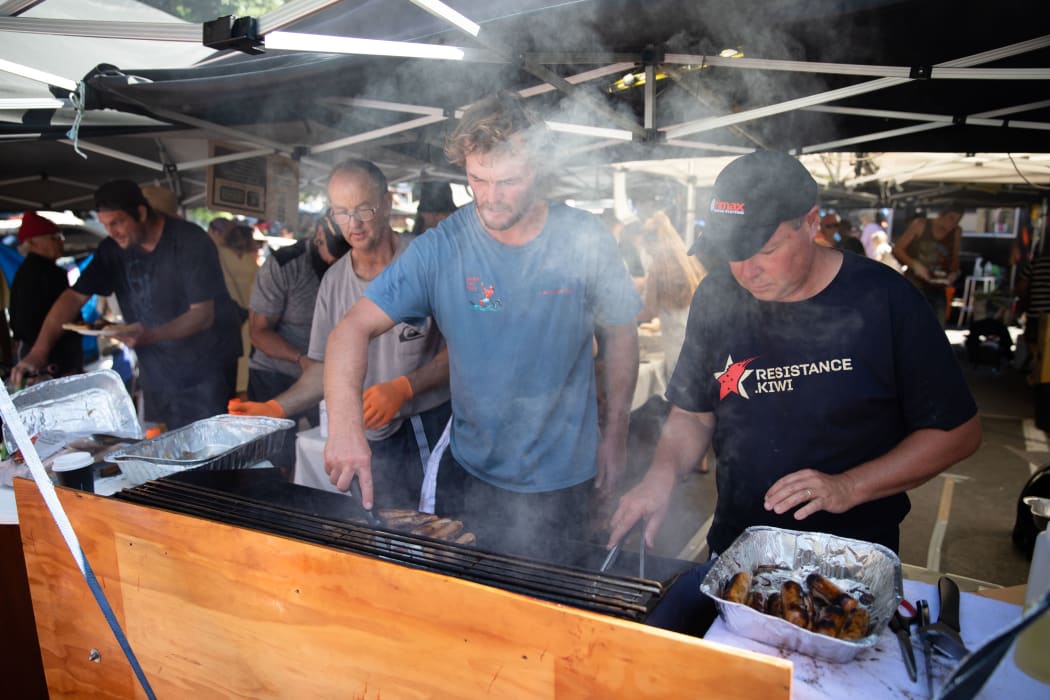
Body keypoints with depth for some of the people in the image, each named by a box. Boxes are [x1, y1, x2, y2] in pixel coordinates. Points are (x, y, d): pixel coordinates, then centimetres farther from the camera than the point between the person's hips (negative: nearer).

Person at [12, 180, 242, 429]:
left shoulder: (190, 242, -16)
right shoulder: (113, 249, 2)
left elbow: (203, 314, -20)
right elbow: (74, 296, 1)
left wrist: (150, 335, -34)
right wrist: (39, 351, -10)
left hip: (206, 369, -5)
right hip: (156, 371, 5)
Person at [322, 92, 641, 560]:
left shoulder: (586, 241, -11)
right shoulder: (440, 249, -13)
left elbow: (619, 336, 1)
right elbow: (354, 328, -17)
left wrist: (615, 435, 3)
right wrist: (345, 422, -33)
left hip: (563, 479, 0)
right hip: (468, 473, 1)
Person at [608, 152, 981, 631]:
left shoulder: (884, 300, -15)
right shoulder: (717, 297, -5)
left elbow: (958, 431, -8)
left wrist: (849, 487, -19)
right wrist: (663, 474, -15)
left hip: (854, 557, -3)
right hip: (733, 551, 4)